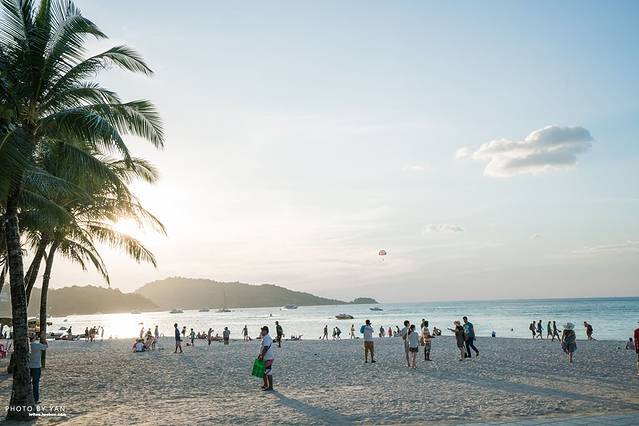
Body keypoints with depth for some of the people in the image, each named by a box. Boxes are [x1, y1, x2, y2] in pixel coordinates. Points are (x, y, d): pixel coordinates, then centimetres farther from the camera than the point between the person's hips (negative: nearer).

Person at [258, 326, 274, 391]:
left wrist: (262, 356, -27)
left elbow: (266, 348, -27)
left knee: (268, 373, -7)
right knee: (264, 372, 18)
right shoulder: (264, 338, 16)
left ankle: (270, 387, -3)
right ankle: (265, 385, 28)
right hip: (264, 358, 11)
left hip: (268, 358, -11)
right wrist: (260, 355, 23)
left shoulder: (266, 338, -18)